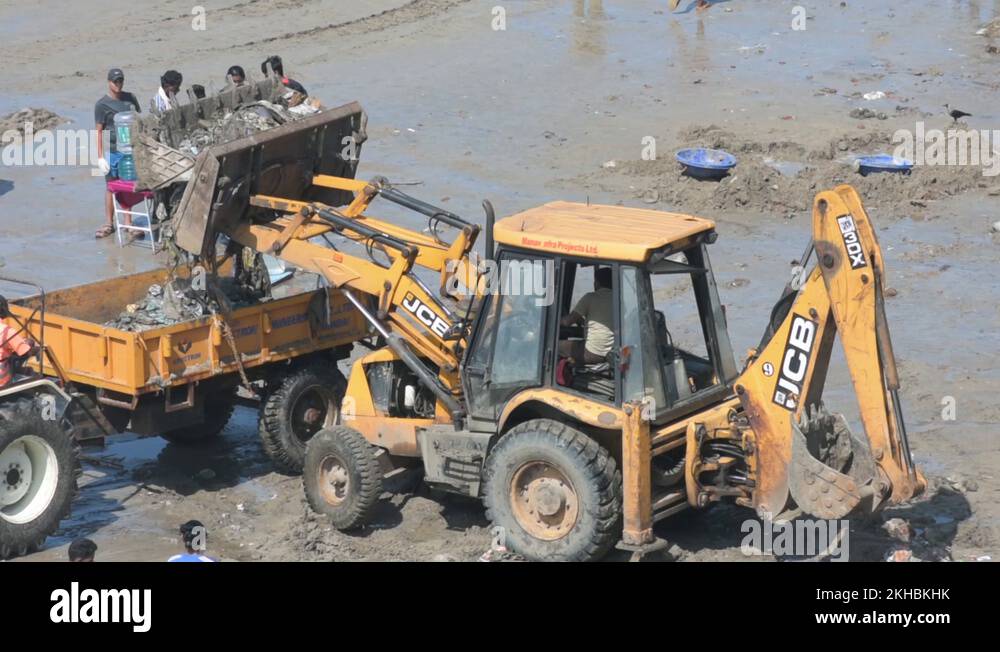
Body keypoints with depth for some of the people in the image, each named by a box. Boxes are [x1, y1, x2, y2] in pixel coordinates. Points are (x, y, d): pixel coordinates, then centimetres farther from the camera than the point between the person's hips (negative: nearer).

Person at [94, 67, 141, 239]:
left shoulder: (130, 98, 9)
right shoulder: (102, 104, -4)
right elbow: (99, 131, -4)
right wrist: (100, 157, -8)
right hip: (112, 151, -3)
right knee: (110, 187, 2)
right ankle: (109, 224, 9)